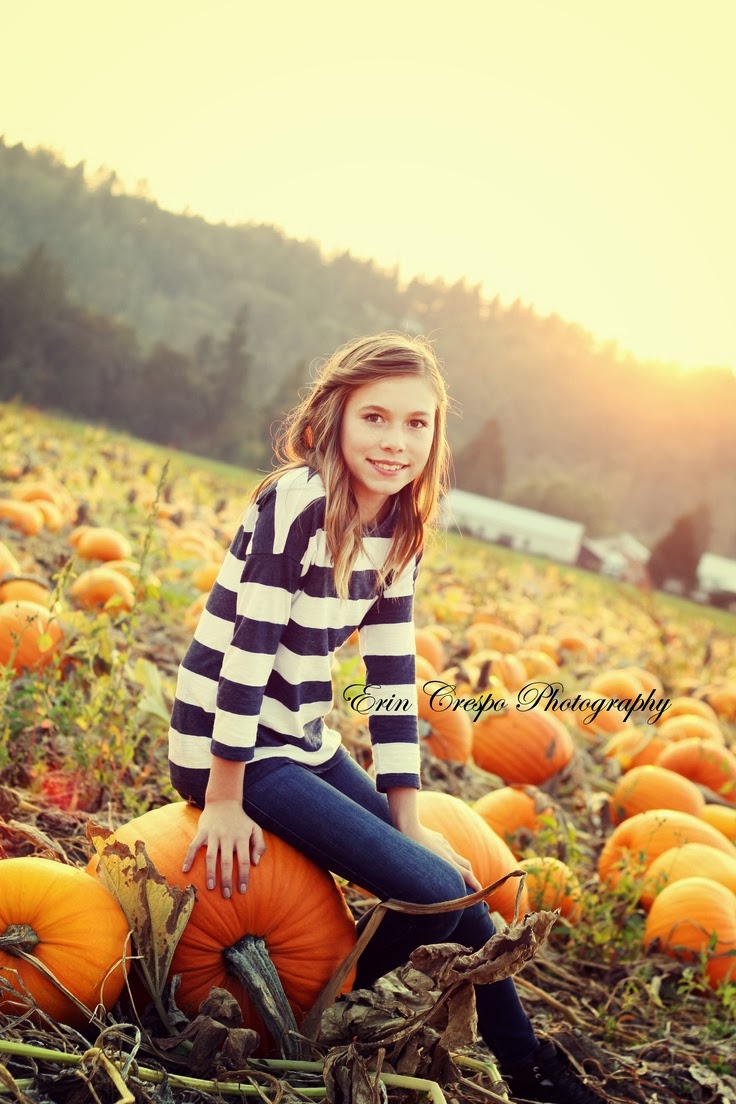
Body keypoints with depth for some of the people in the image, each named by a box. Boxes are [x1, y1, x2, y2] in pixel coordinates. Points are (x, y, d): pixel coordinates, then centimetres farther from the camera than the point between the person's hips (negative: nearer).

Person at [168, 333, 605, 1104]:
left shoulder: (398, 531, 4)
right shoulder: (300, 504, -21)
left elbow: (392, 673, 5)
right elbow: (247, 650, -21)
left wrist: (408, 823, 3)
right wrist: (224, 802, -18)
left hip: (304, 746, 8)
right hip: (229, 749, -8)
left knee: (460, 886, 9)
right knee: (433, 893, -16)